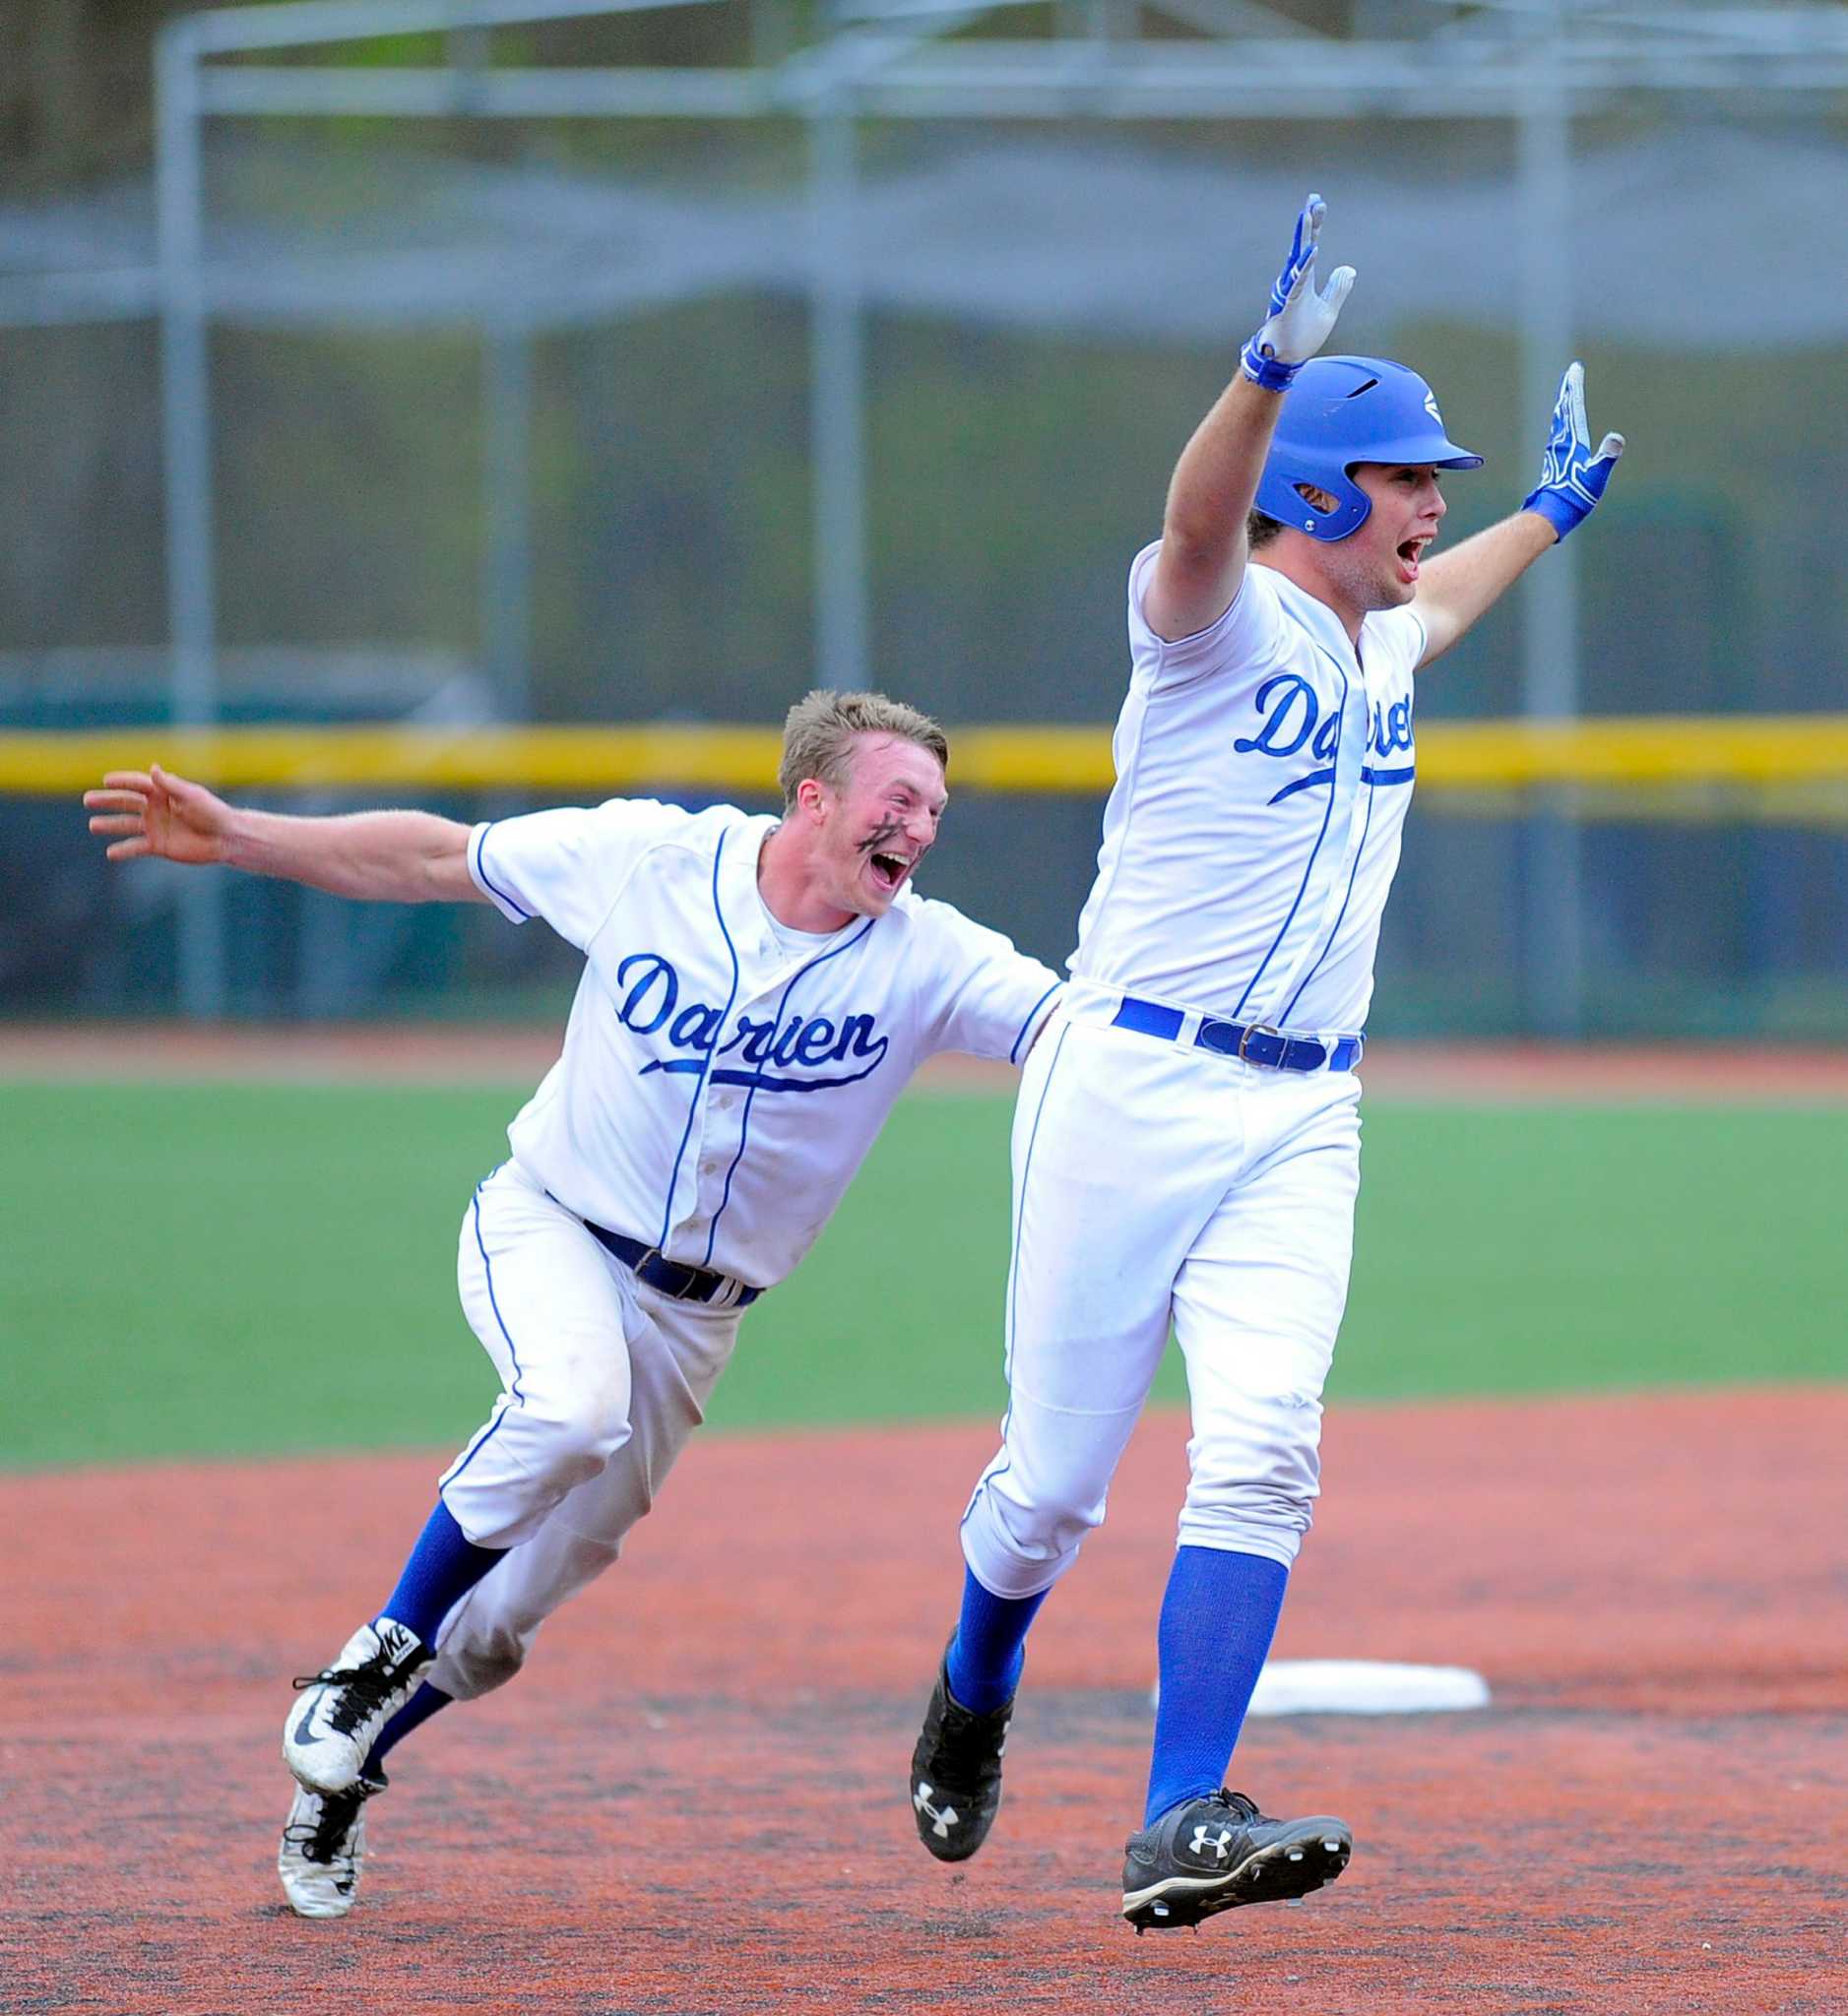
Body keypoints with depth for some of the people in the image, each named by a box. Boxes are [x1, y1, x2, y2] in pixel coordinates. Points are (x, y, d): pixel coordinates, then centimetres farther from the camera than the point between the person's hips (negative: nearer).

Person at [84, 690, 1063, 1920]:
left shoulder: (926, 960, -11)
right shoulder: (646, 858, -12)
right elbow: (433, 860, -2)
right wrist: (235, 839, -5)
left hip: (692, 1310, 3)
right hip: (548, 1229, -3)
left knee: (512, 1612, 5)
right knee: (570, 1404, -36)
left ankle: (345, 1771, 32)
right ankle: (381, 1655, -15)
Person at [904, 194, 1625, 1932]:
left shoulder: (1380, 650, 15)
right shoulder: (1219, 624, -9)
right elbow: (1199, 520, -34)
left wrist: (1550, 515, 47)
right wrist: (1269, 371, -51)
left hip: (1301, 1121, 6)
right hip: (1129, 1088, -5)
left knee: (1259, 1457, -15)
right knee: (1057, 1476, 3)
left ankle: (1180, 1828, -19)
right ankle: (971, 1703, 34)